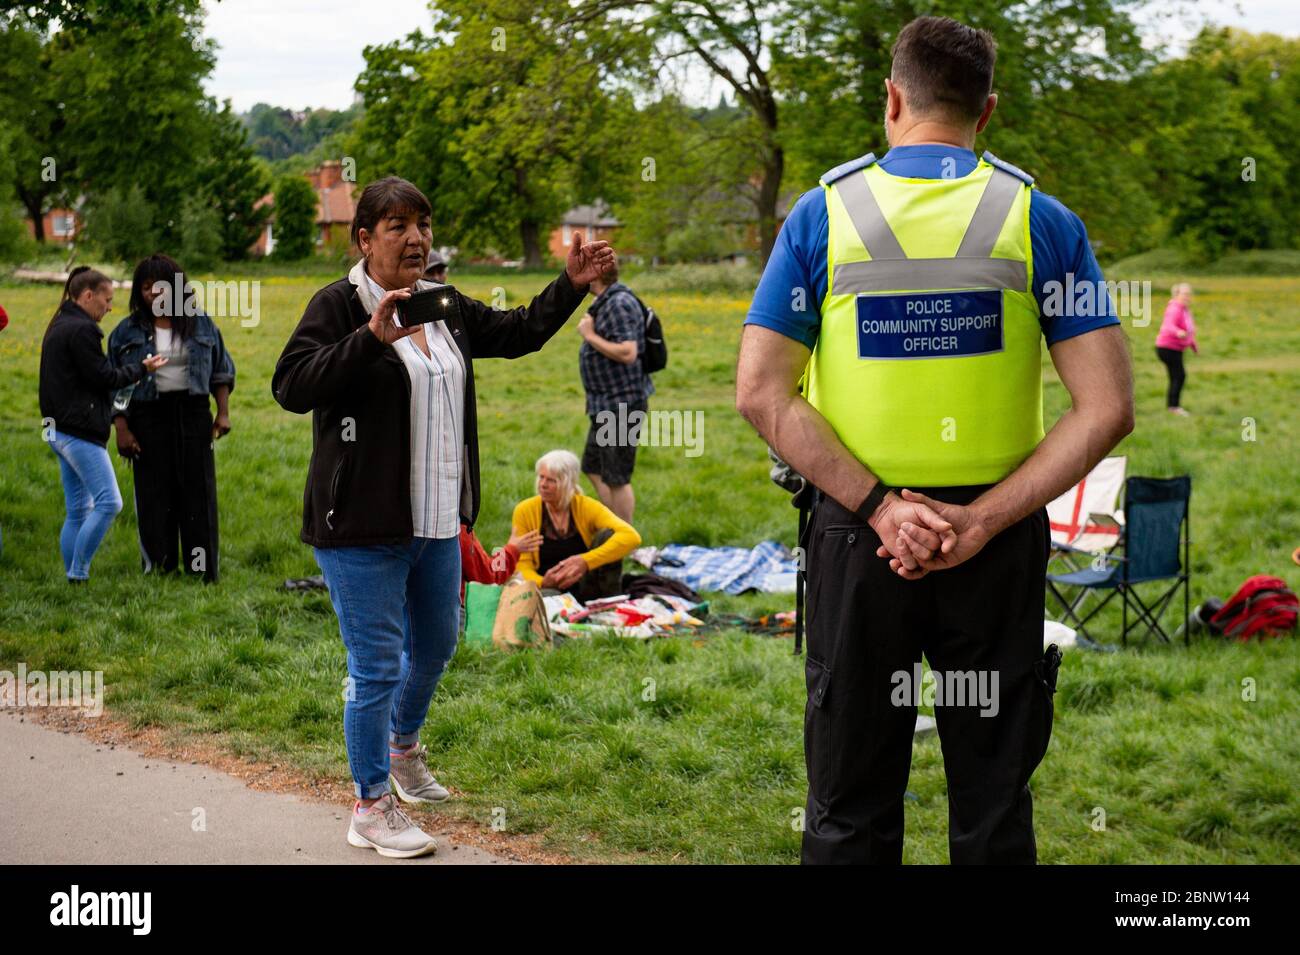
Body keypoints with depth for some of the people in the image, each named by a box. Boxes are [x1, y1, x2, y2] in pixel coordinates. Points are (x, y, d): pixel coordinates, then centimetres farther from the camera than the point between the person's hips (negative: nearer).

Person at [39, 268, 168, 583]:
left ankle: (73, 578, 12)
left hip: (58, 431, 11)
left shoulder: (57, 327, 18)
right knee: (109, 502, -10)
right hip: (80, 432, -11)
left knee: (77, 510, 11)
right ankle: (78, 573, -10)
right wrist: (142, 368, -1)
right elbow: (103, 377, -14)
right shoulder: (81, 330, -14)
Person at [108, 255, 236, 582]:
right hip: (148, 417, -1)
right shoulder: (127, 332, 4)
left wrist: (223, 412, 5)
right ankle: (158, 572, 7)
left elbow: (222, 371, 15)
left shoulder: (201, 324, 8)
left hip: (194, 413, 1)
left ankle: (204, 572, 8)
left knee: (198, 494, 1)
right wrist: (121, 429, -4)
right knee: (154, 499, 0)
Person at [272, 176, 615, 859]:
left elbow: (517, 333, 23)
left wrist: (572, 285, 12)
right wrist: (371, 339, -32)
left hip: (437, 522, 8)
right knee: (376, 666, -3)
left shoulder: (446, 308, 11)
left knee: (435, 645, 23)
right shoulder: (338, 306, -11)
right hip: (362, 525, -8)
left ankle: (403, 748, 49)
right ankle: (371, 808, 9)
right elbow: (291, 386, -23)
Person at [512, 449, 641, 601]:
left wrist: (585, 561, -39)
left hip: (586, 588, 2)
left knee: (607, 535, -23)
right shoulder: (524, 511, -9)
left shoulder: (586, 507, -11)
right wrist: (542, 583, -33)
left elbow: (632, 537, -26)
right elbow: (523, 566, -8)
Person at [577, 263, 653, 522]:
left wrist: (590, 336, -20)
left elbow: (627, 353, -28)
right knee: (594, 469, 18)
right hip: (608, 404, 11)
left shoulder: (619, 304, -19)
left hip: (621, 404, -11)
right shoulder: (605, 302, 12)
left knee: (616, 478, -2)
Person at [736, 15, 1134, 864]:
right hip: (1000, 545, 0)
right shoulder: (1040, 220, -1)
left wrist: (877, 505, -12)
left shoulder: (822, 214, -1)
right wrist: (982, 521, -12)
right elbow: (1108, 409, -9)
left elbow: (762, 394, -10)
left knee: (850, 812, 12)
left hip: (857, 537, 0)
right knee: (994, 809, 12)